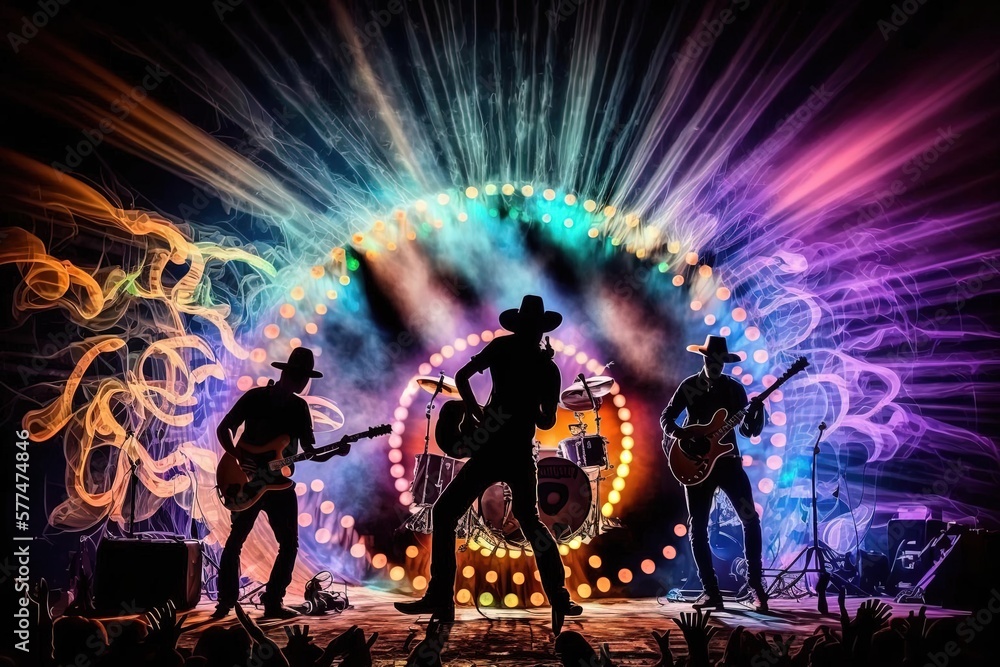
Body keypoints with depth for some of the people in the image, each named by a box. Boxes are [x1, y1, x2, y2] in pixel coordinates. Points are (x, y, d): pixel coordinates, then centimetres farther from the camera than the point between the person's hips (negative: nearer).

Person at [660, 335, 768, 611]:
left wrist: (756, 415, -15)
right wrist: (676, 432, -20)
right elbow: (666, 416, 1)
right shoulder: (689, 386, 2)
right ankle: (711, 592, 9)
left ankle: (756, 583, 3)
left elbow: (747, 431, 5)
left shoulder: (734, 388, 5)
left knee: (750, 518, -10)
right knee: (697, 528, 0)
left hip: (728, 461, 1)